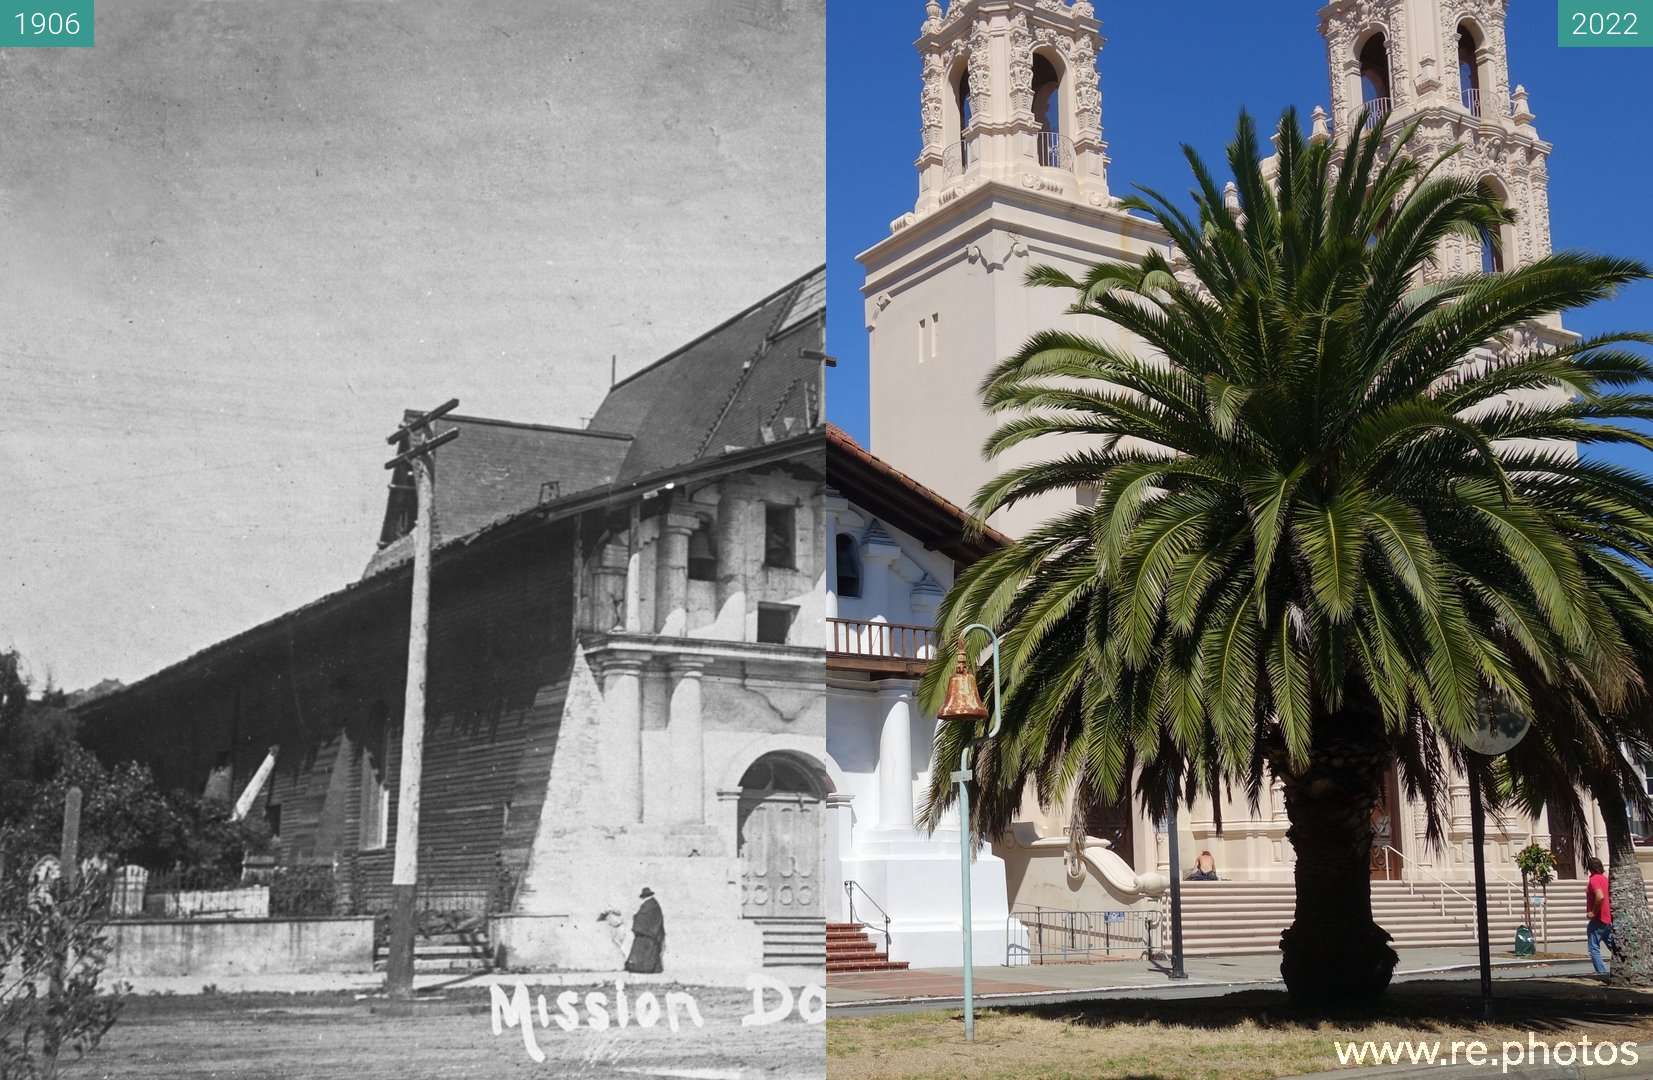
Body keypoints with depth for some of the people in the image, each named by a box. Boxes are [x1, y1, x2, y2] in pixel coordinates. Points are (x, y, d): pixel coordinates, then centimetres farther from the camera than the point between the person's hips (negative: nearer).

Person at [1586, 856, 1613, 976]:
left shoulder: (1594, 879, -14)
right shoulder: (1604, 878, 13)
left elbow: (1600, 896, -29)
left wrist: (1593, 912, -20)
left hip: (1598, 920, -9)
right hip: (1608, 919, 9)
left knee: (1594, 948, -4)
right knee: (1613, 945, 13)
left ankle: (1601, 972, -10)